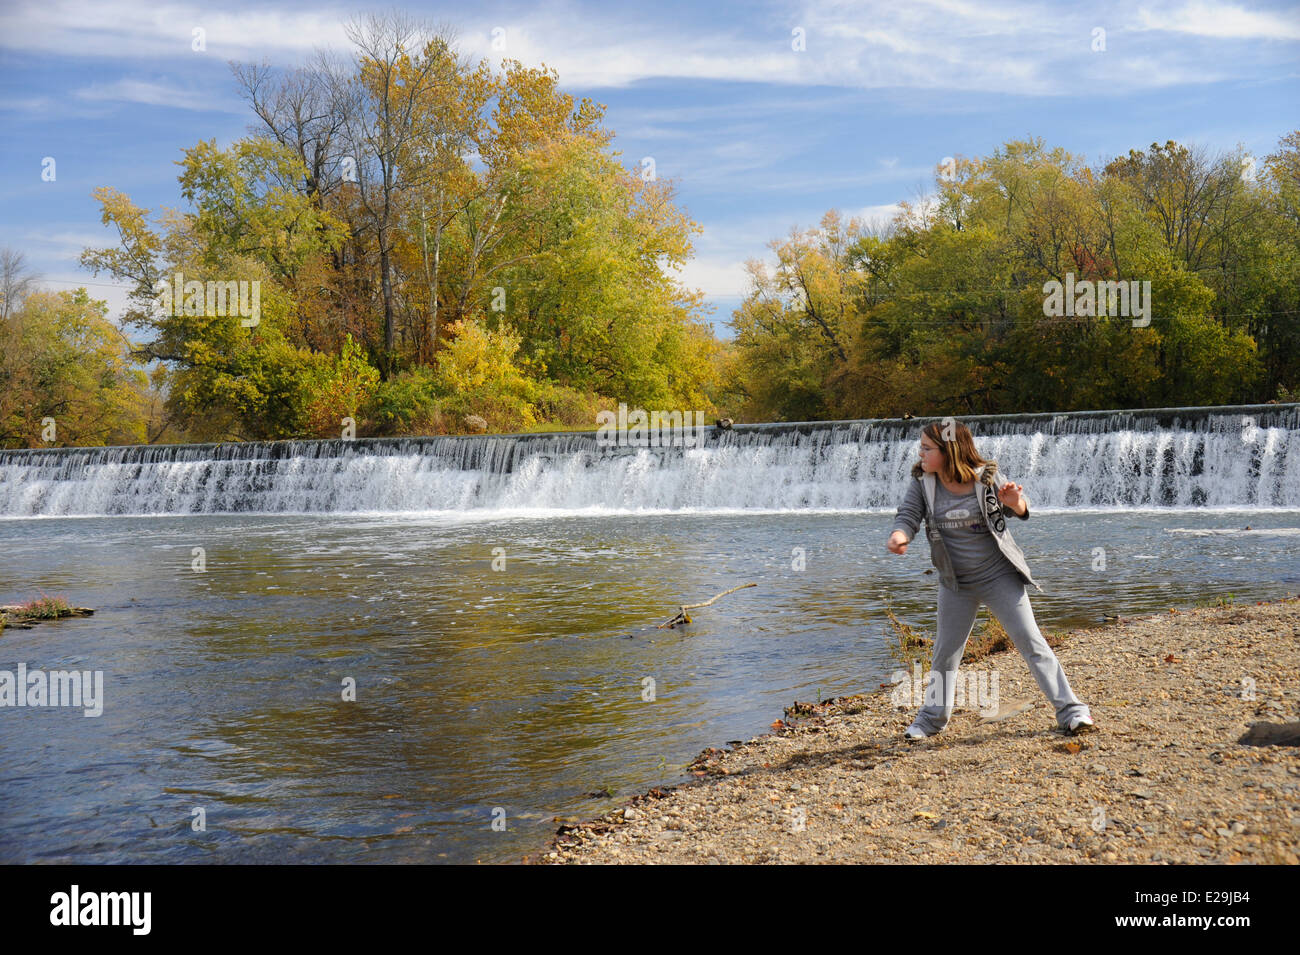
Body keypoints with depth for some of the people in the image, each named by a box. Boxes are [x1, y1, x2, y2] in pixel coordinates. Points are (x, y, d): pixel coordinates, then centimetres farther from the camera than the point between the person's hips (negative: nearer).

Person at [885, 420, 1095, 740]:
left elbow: (1020, 512, -2)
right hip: (955, 583, 3)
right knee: (945, 652, 13)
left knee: (1031, 642, -3)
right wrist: (899, 536, -35)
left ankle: (1070, 710, 6)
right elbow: (908, 516, -12)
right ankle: (933, 716, 30)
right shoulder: (922, 483, -8)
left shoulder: (985, 477, -14)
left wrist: (1015, 503, -27)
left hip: (1000, 577, -3)